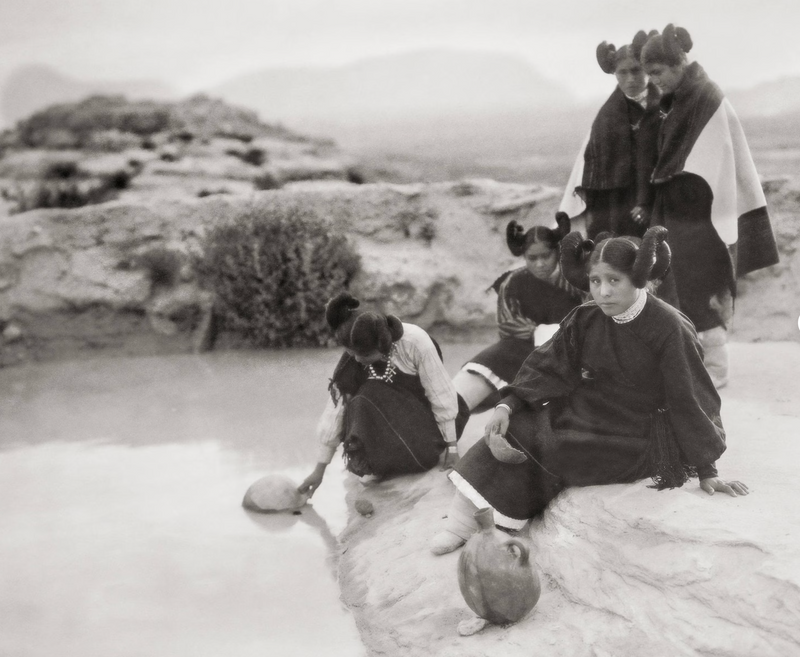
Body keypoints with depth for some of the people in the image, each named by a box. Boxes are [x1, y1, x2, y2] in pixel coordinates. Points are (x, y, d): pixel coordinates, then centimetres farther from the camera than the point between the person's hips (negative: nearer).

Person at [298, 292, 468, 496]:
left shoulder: (415, 342, -29)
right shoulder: (352, 360, -18)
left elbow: (442, 396, -20)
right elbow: (336, 410, -13)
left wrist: (451, 448, -15)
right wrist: (319, 470, -10)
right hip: (386, 419, 3)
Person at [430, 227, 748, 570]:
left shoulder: (669, 328, -20)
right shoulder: (585, 320, -4)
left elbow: (688, 400, -15)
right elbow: (549, 368, 0)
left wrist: (706, 470, -11)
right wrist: (508, 405, -16)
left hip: (637, 444, -5)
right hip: (590, 414, 6)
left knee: (539, 442, -19)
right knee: (519, 426, -16)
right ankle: (465, 517, -14)